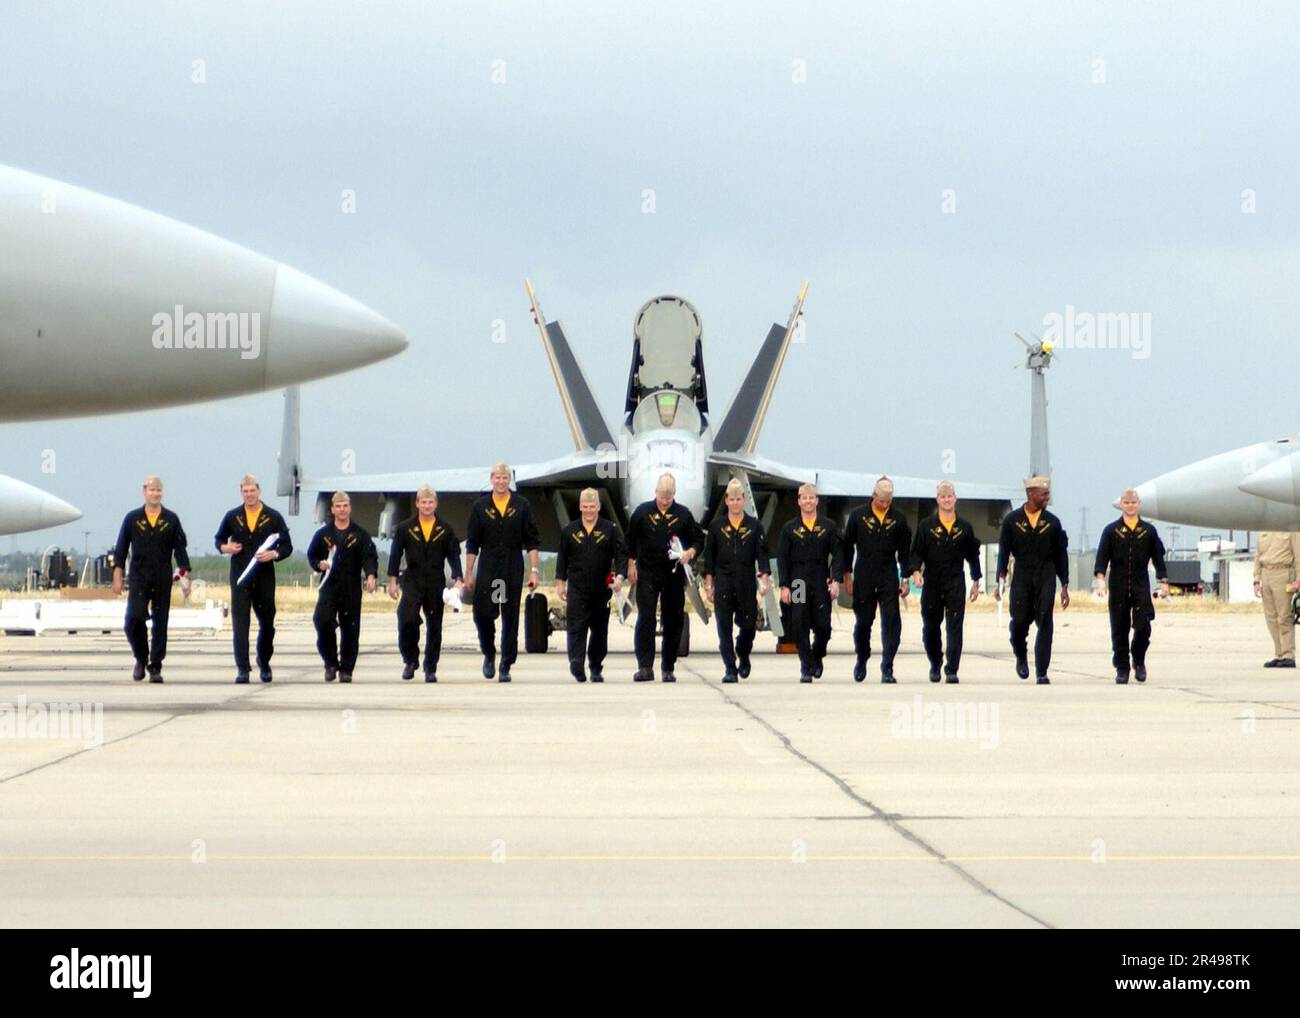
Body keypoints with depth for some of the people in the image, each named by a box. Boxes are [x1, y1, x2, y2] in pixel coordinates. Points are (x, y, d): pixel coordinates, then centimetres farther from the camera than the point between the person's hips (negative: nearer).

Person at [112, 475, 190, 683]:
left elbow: (180, 549, 7)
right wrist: (117, 576, 0)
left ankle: (155, 667, 10)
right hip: (138, 579, -1)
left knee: (160, 623, 2)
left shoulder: (171, 519, 6)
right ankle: (141, 659, 9)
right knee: (134, 619, -13)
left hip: (163, 581, 1)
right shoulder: (132, 518, 5)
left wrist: (185, 574, -2)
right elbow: (120, 549, 6)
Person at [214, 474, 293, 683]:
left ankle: (264, 663, 30)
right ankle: (242, 669, -9)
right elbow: (219, 539, 18)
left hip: (265, 577, 0)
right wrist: (225, 548, -4)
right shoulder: (232, 517, 6)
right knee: (239, 623, -9)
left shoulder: (273, 517, 2)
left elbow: (287, 546, 4)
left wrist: (274, 554, -16)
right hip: (240, 577, 0)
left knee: (267, 623, 9)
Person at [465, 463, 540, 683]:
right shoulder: (480, 507, 6)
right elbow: (472, 544, 8)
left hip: (513, 569, 0)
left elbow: (531, 541, 4)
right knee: (482, 612, -9)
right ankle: (489, 654, 16)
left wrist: (533, 571, -4)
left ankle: (505, 667, 7)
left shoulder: (521, 506, 4)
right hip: (487, 568, 0)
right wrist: (468, 574, 4)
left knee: (510, 617, 1)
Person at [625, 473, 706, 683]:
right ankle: (645, 667, -14)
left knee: (673, 621, 4)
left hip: (674, 575, 1)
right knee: (645, 618, -11)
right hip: (647, 573, -1)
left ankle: (668, 668, 13)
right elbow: (631, 540, 11)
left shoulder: (683, 514, 3)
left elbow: (699, 539, 7)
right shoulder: (642, 512, 3)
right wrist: (631, 565, 6)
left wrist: (690, 552, -13)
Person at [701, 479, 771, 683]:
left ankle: (743, 656, 33)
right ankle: (729, 668, -1)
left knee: (748, 624, 4)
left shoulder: (754, 526, 4)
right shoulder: (716, 526, 5)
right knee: (724, 627, -5)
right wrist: (708, 584, 3)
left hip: (747, 583, 0)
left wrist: (764, 580, -11)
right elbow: (709, 557, 7)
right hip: (723, 583, 0)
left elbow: (762, 555, 0)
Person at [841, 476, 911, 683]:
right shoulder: (858, 515, 1)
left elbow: (904, 550, 9)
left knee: (891, 623, -8)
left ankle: (887, 668, -5)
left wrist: (905, 578, 5)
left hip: (888, 577, 0)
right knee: (863, 621, 8)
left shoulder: (898, 519, 4)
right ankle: (861, 660, 30)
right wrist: (847, 574, 2)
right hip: (863, 577, 0)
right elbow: (848, 545, 5)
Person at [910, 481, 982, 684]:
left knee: (955, 627, -8)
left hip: (955, 583, 0)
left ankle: (952, 670, -7)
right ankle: (935, 665, 28)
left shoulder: (964, 527, 7)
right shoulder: (926, 525, 3)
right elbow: (917, 551, 1)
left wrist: (976, 582, 14)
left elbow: (973, 555, 14)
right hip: (932, 582, 0)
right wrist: (916, 571, -17)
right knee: (930, 627, 8)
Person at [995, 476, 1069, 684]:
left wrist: (1064, 586, 9)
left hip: (1046, 577, 0)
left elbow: (1061, 555, 10)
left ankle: (1041, 672, -3)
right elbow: (1004, 551, 5)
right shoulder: (1012, 520, 4)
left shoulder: (1052, 522, 7)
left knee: (1044, 624, -7)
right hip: (1021, 577, 0)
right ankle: (1021, 657, 27)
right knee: (1019, 621, -4)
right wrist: (1001, 579, -5)